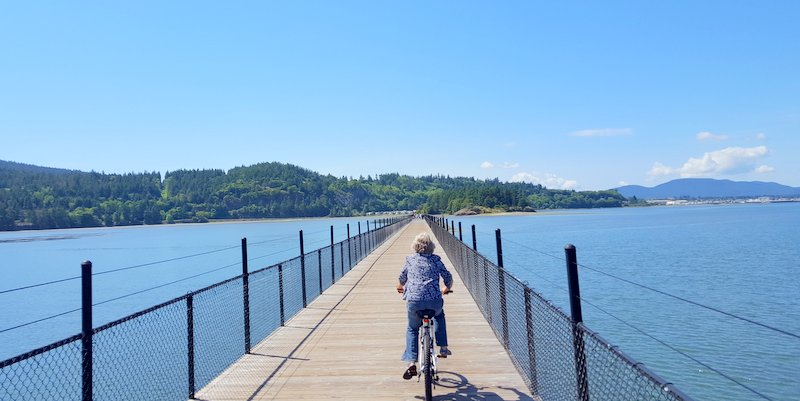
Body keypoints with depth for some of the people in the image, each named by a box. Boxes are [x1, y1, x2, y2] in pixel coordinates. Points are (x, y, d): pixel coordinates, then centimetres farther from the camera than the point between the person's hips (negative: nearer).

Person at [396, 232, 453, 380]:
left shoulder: (410, 259, 13)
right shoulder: (436, 259, 10)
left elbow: (402, 279, 25)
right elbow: (448, 278, 15)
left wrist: (402, 287, 48)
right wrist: (447, 288, 37)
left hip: (414, 301, 0)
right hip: (434, 301, 0)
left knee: (412, 329, 23)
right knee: (439, 315, 35)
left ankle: (411, 363, 7)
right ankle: (443, 348, 28)